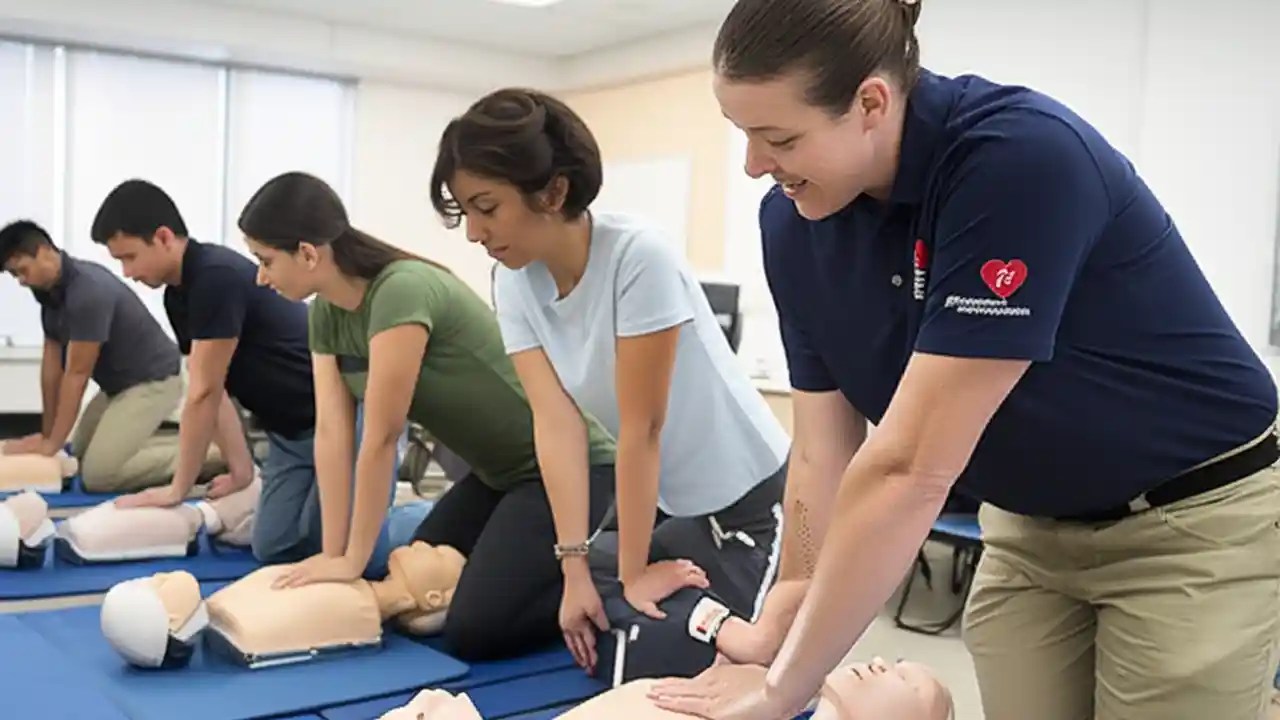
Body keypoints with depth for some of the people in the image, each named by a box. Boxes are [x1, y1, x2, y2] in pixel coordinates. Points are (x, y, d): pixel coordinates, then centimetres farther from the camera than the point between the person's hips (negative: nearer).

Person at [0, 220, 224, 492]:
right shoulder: (49, 290, 3)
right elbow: (52, 362, 6)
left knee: (98, 474, -18)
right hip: (118, 384, 10)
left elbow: (77, 374, -23)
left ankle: (206, 454, -11)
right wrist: (47, 433, 6)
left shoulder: (87, 290, -27)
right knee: (78, 454, 18)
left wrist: (52, 443, -18)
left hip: (152, 381, -10)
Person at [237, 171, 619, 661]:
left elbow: (380, 439, -25)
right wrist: (333, 555, -7)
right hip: (498, 472, 9)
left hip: (563, 465, -9)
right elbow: (331, 433, -4)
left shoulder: (402, 293, -28)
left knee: (472, 631, -14)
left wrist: (354, 561, -16)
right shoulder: (326, 314, 0)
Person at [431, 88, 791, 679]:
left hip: (746, 499, -6)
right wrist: (576, 569, -20)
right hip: (658, 499, 6)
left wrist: (632, 574, -18)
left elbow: (641, 429, -25)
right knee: (603, 650, 8)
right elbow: (555, 424, -14)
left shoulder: (638, 255, -28)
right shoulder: (513, 282, -9)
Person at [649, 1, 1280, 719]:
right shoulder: (794, 222, -11)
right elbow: (824, 458, -6)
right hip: (1031, 530, 5)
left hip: (1195, 525, -5)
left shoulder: (1022, 157, -32)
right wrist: (781, 646, -8)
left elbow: (909, 468, -33)